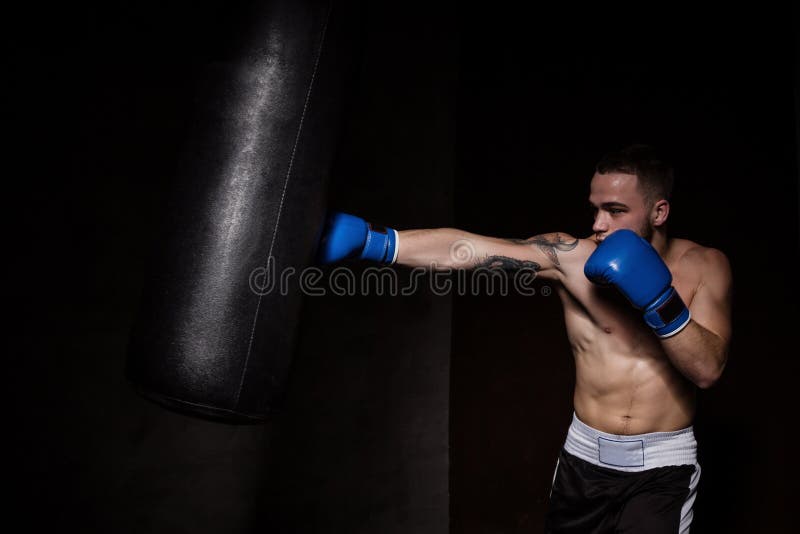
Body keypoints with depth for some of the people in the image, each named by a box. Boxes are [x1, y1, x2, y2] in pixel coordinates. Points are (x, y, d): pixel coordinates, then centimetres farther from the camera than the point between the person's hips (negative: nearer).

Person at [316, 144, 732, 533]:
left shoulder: (705, 266, -6)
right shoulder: (569, 255, -12)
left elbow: (708, 369, -14)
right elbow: (466, 248, -23)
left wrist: (659, 302, -28)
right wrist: (368, 239, -33)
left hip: (661, 466, 0)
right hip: (584, 457, 1)